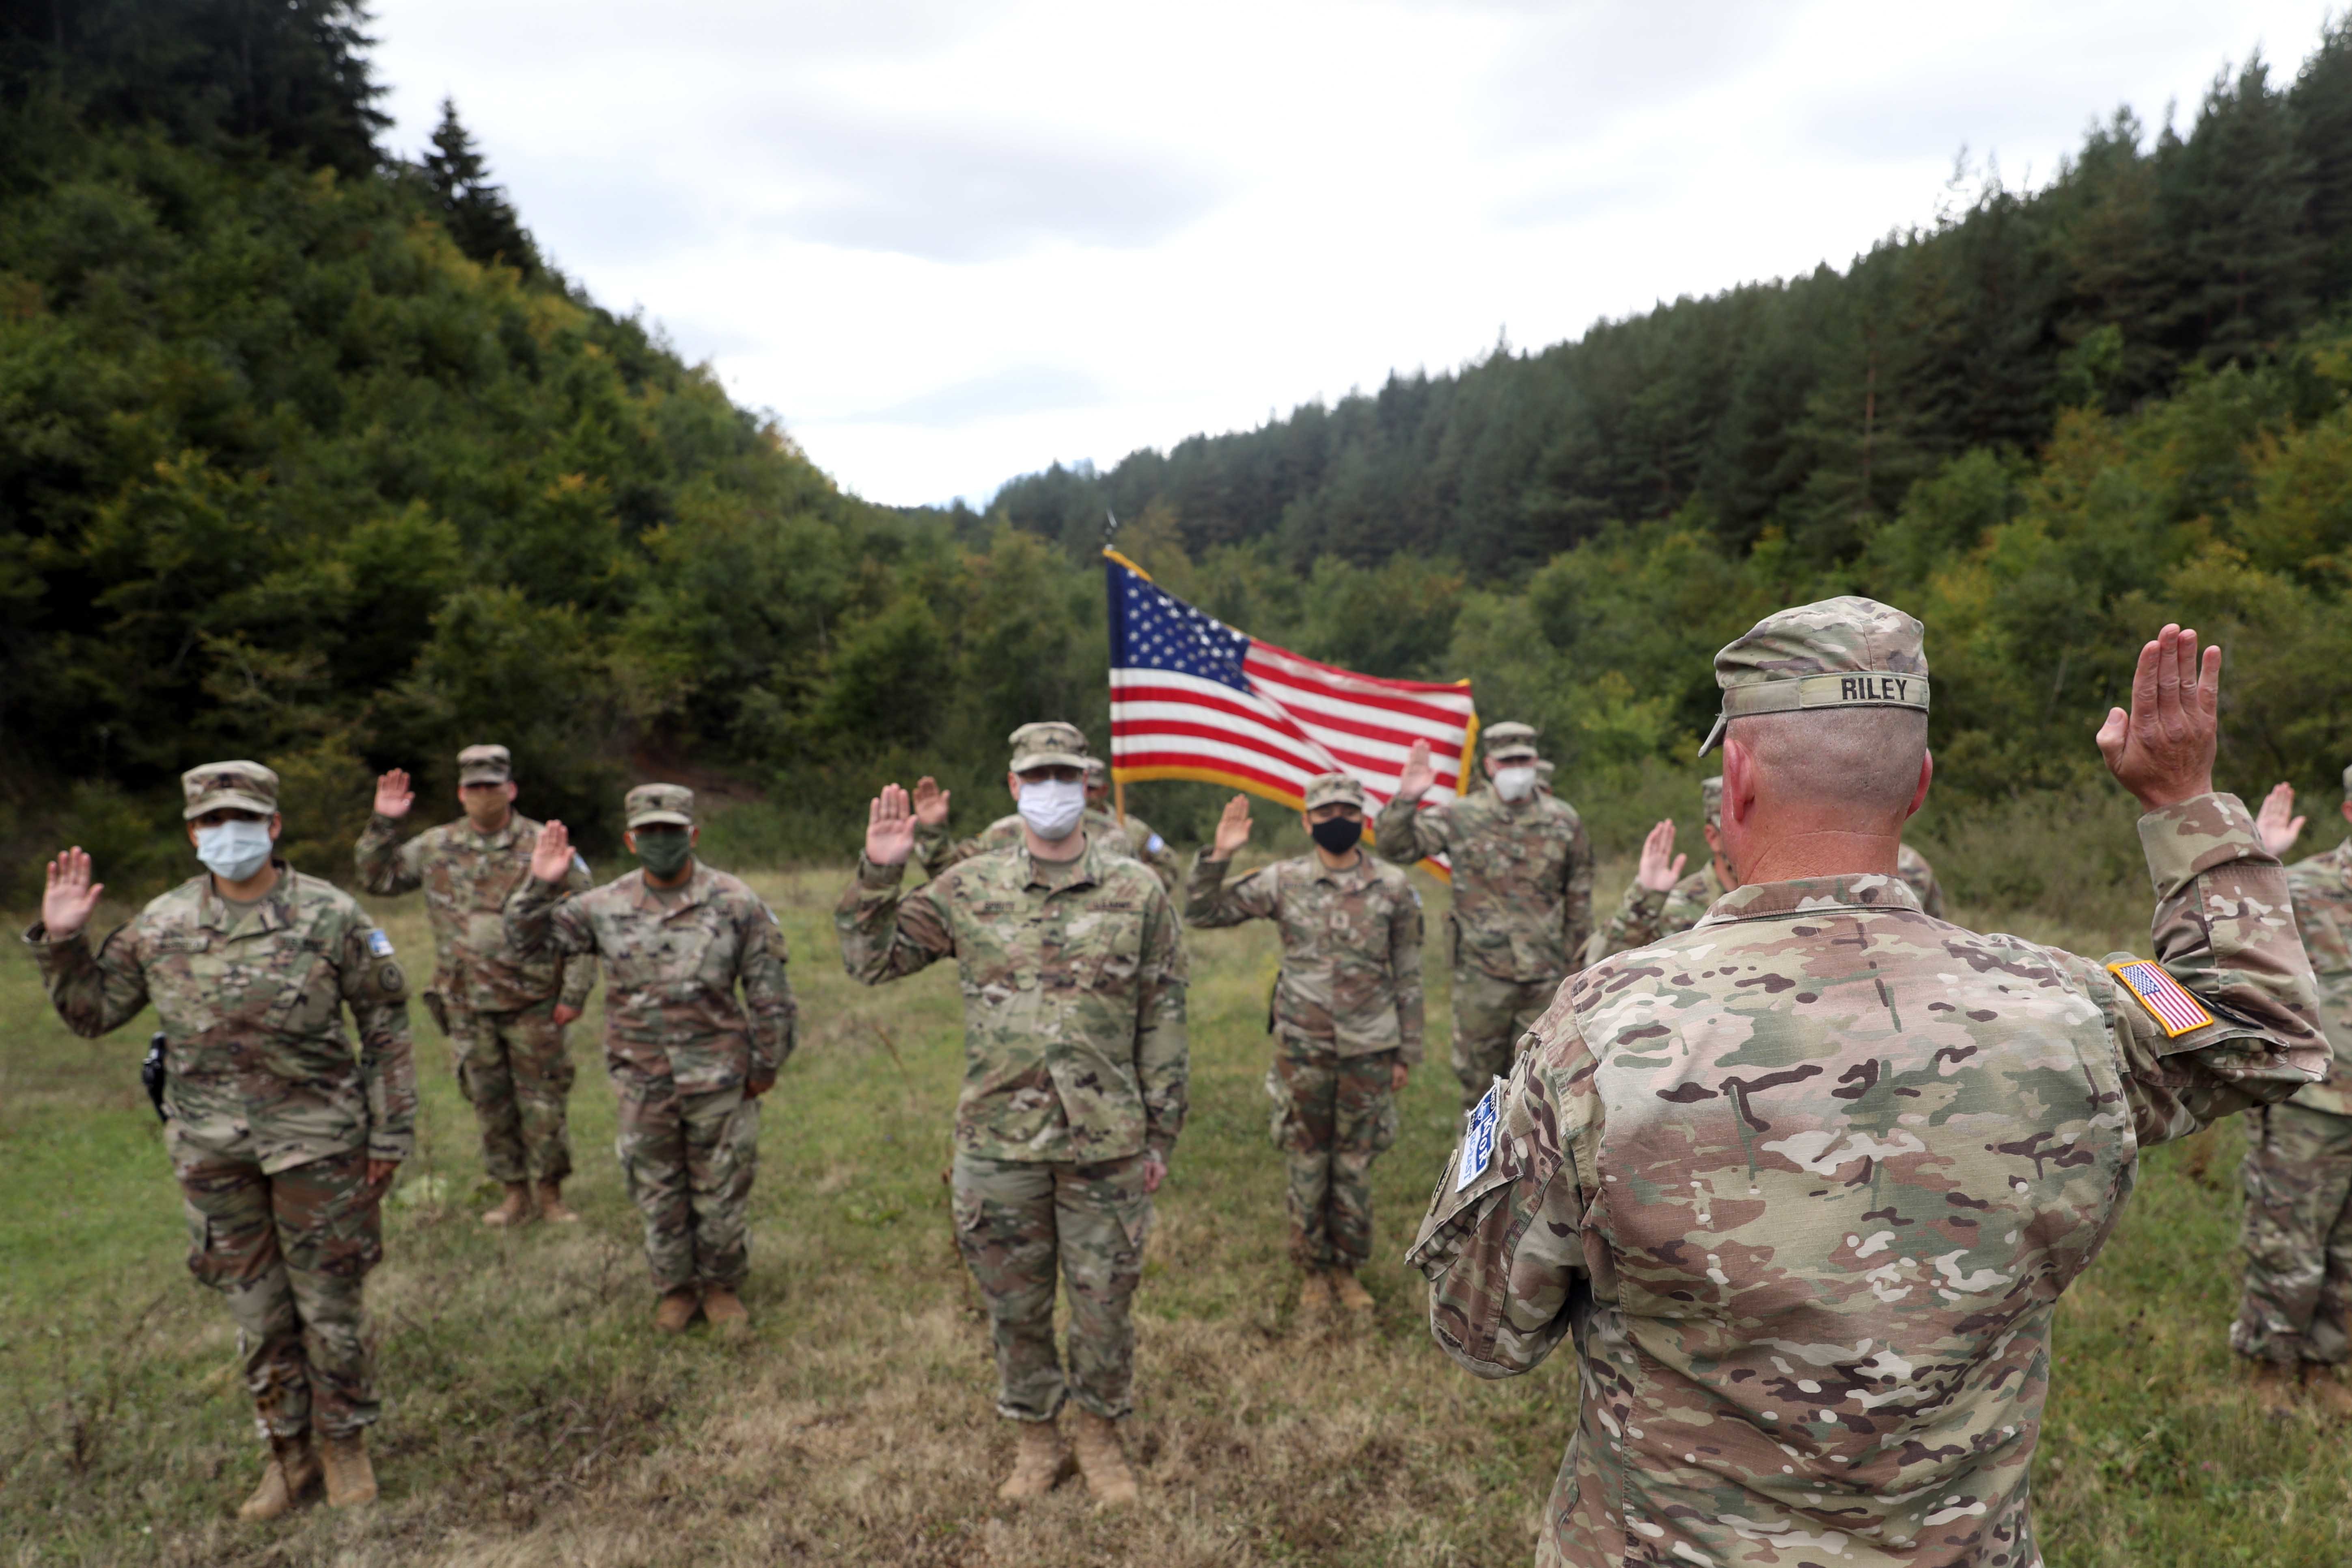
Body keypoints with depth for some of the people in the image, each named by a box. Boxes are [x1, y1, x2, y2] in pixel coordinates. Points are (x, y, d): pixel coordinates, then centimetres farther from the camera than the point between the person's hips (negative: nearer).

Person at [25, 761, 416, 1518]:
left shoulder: (331, 915, -9)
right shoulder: (161, 925, 0)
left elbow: (386, 1024, -4)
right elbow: (90, 1012, 12)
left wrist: (390, 1133, -4)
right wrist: (60, 941, -4)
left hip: (316, 1143, -3)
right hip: (212, 1152, 3)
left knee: (329, 1304, 8)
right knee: (257, 1311, 14)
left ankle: (344, 1443, 28)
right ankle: (287, 1452, 31)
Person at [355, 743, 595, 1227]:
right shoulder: (436, 847, 5)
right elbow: (377, 878, 14)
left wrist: (574, 994, -7)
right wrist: (383, 825, -1)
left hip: (534, 1004, -3)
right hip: (466, 1006, 3)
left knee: (543, 1103, 3)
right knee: (489, 1104, 11)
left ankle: (550, 1195, 17)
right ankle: (516, 1196, 24)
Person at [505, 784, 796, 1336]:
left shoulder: (736, 904, -7)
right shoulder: (605, 907, -1)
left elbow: (770, 994, -2)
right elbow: (528, 943, 4)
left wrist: (766, 1064, 0)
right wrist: (541, 887, -11)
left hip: (720, 1081, -2)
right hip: (643, 1086, 2)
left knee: (722, 1193, 10)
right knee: (658, 1196, 15)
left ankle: (722, 1286, 30)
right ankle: (675, 1287, 34)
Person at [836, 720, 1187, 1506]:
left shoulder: (1137, 891, -2)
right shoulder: (969, 888, 1)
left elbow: (1163, 1021, 1)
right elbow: (868, 958, 6)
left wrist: (1161, 1134, 1)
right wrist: (879, 872, -9)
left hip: (1105, 1145, -1)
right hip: (998, 1142, 1)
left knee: (1103, 1304, 12)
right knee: (1014, 1305, 15)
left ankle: (1102, 1434, 36)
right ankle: (1034, 1439, 37)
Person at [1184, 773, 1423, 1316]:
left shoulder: (1394, 888, 0)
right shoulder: (1282, 881, -2)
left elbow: (1408, 976, 5)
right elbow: (1201, 912, -1)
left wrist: (1406, 1052, 5)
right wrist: (1219, 856, -16)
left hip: (1368, 1047, 0)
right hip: (1302, 1046, 0)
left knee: (1355, 1162, 10)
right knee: (1304, 1160, 8)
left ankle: (1348, 1267, 27)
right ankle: (1313, 1271, 25)